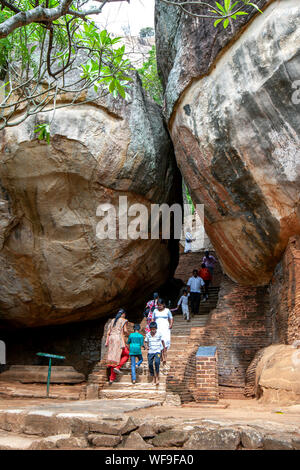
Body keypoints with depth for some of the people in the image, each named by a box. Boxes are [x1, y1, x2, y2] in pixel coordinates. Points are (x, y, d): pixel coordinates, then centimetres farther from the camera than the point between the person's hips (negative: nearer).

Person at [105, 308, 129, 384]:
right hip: (119, 338, -6)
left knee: (114, 357, 7)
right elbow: (125, 331, -8)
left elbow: (108, 332, 14)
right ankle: (117, 367, -7)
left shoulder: (113, 320, 20)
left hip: (111, 338, 6)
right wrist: (125, 332, 15)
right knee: (127, 354, 12)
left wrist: (106, 342, 12)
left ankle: (112, 378, 4)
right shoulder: (123, 320, 3)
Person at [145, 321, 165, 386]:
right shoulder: (148, 335, -1)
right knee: (150, 364, -1)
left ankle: (157, 377, -13)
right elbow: (146, 342, 9)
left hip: (157, 351, -3)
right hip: (150, 351, 3)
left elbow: (162, 341, 9)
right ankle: (154, 378, 19)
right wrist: (146, 346, -11)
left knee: (157, 362, -25)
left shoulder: (159, 334, -6)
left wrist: (164, 347, 18)